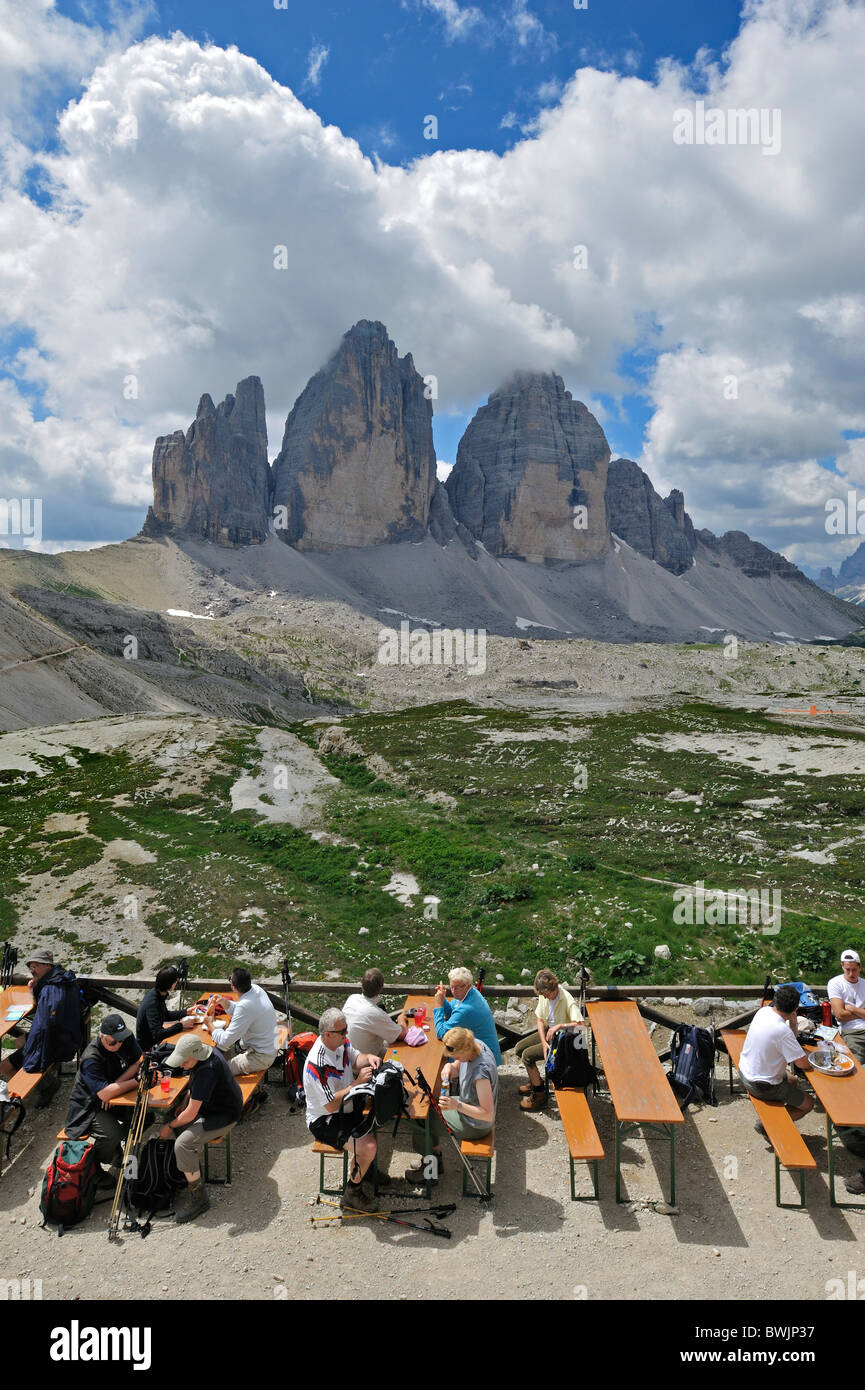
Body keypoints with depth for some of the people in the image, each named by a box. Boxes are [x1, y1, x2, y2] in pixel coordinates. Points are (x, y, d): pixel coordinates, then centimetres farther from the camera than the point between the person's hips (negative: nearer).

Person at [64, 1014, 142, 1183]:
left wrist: (115, 1086, -19)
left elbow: (138, 1063, -5)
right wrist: (136, 1081, -30)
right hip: (89, 1106, -7)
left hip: (117, 1097, 7)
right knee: (112, 1135, -30)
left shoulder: (126, 1038, -11)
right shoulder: (91, 1059, -30)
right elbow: (104, 1093, -36)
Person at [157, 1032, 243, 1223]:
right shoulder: (208, 1050, -5)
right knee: (167, 1124, 2)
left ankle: (198, 1197, -8)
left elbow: (191, 1114, -25)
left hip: (224, 1115, -10)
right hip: (207, 1106, 10)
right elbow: (193, 1087, 15)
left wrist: (170, 1126, -9)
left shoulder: (207, 1071, -32)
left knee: (183, 1143, -24)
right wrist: (184, 1105, 2)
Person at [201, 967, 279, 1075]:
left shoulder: (245, 1006, -32)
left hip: (261, 1057, -9)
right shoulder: (256, 989, -6)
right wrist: (223, 1001, -2)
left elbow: (225, 1041, -25)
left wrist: (210, 1025, -9)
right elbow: (236, 1009, 16)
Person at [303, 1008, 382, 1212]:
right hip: (324, 1121, -9)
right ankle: (352, 1194, 0)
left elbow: (354, 1058, 13)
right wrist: (357, 1082, -29)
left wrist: (368, 1058, -9)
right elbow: (331, 1105, -28)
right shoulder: (317, 1064, -31)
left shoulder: (341, 1041, -6)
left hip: (346, 1109, 9)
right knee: (368, 1146, -24)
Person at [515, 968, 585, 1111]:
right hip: (548, 1032, 8)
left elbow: (580, 1025, -38)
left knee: (527, 1055, -16)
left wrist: (559, 1026, -42)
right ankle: (535, 1082, 26)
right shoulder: (544, 996, -7)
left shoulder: (568, 1001, -29)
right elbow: (540, 1020, 1)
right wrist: (544, 1043, -10)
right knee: (519, 1048, 6)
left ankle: (540, 1095, -1)